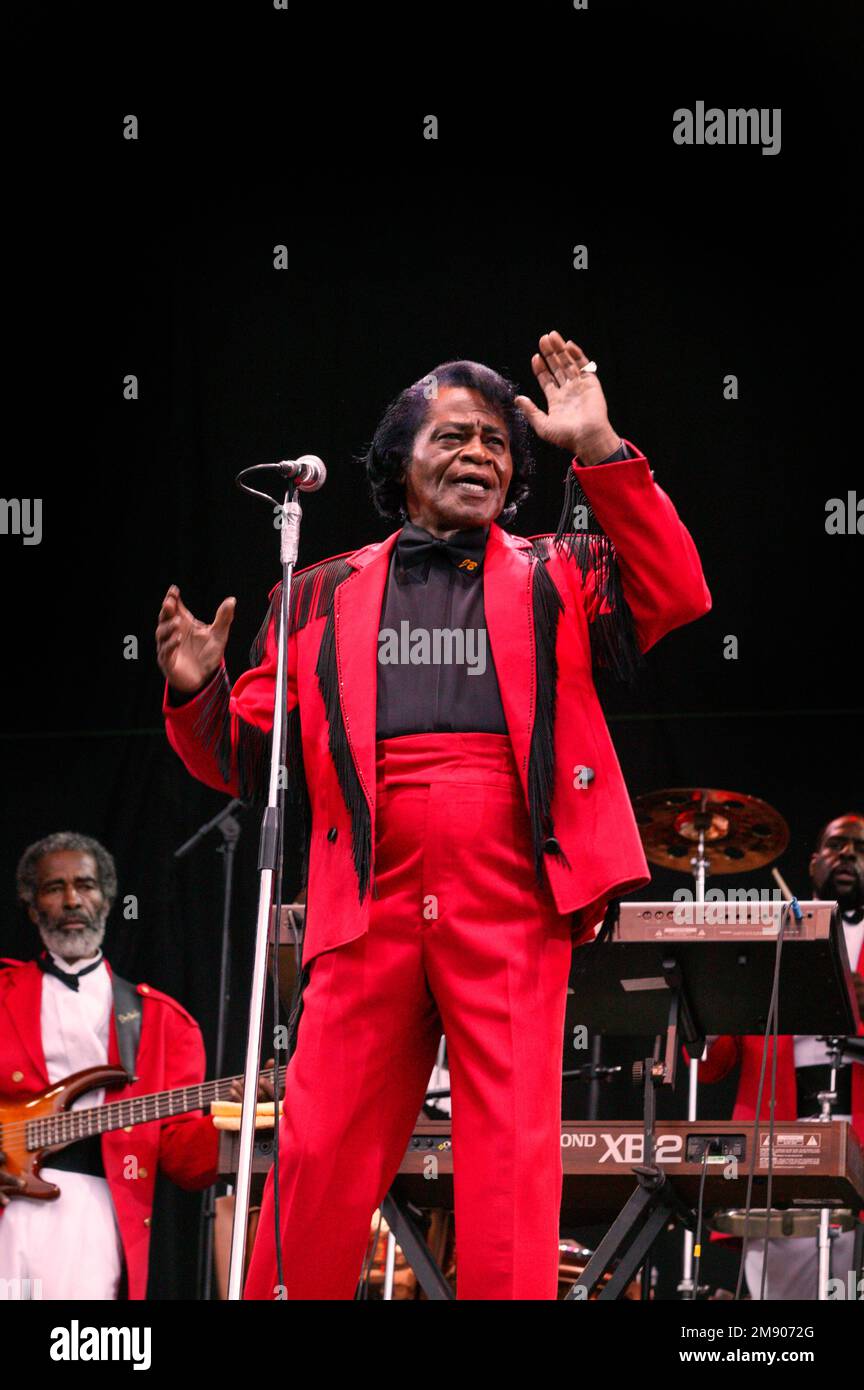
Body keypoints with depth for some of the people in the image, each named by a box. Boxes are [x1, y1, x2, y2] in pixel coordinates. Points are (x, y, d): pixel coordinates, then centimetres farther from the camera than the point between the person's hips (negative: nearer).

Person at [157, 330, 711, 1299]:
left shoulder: (553, 579, 16)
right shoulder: (325, 597, 19)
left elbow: (674, 597, -3)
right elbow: (244, 761, 18)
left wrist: (600, 451, -8)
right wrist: (195, 691, -4)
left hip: (513, 911, -1)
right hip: (368, 910, 1)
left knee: (512, 1155, -6)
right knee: (320, 1156, -4)